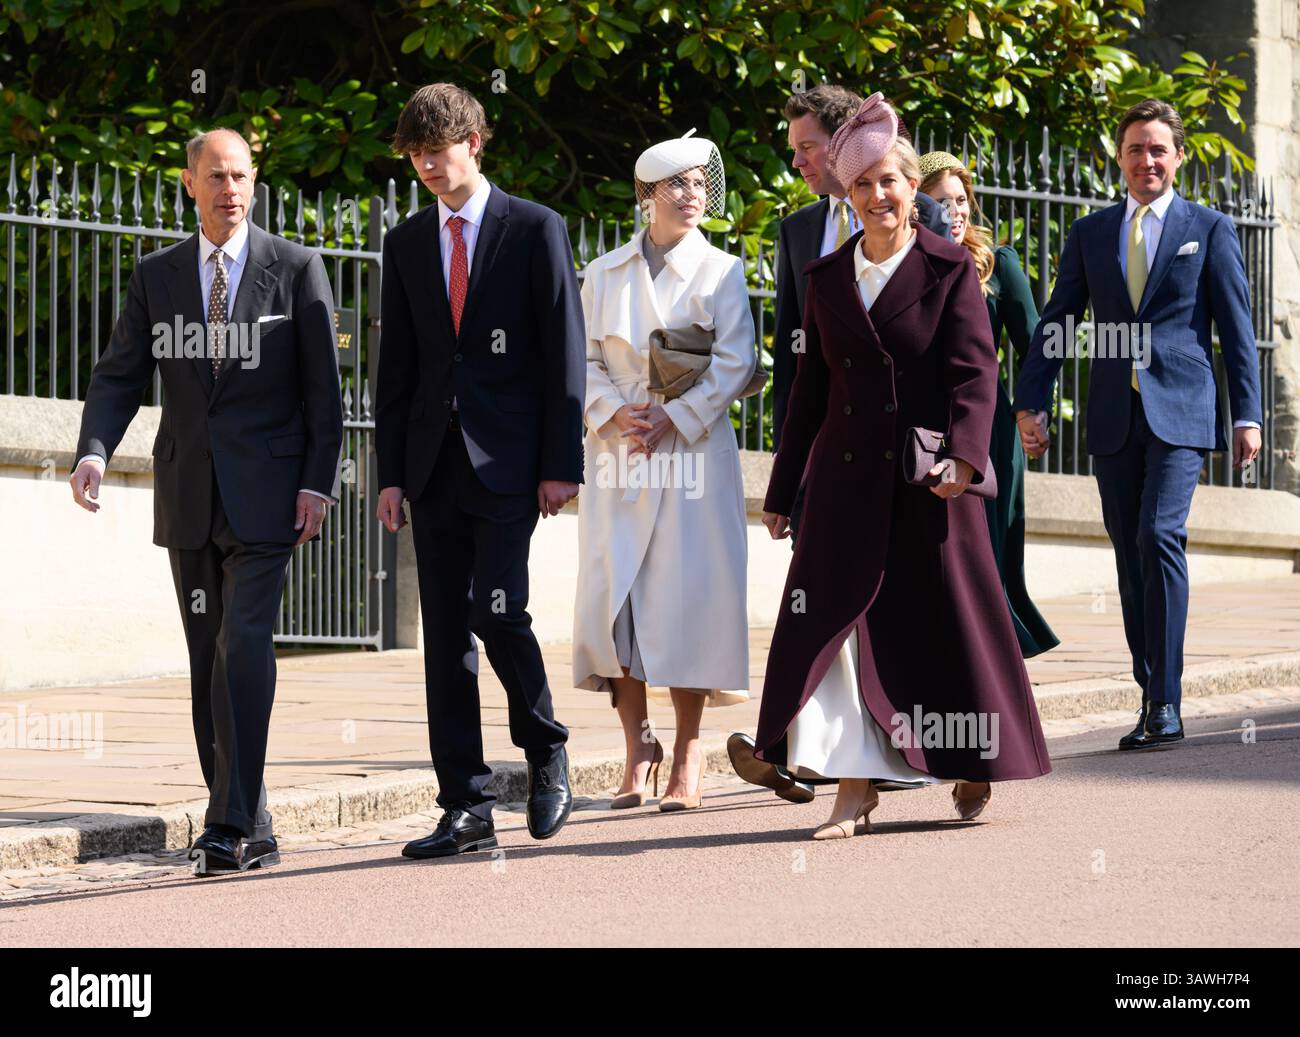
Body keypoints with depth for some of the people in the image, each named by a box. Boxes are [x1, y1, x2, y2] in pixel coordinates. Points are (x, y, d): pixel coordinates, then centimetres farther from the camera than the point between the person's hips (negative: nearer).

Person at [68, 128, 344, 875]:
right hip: (191, 498, 4)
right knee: (208, 663, 5)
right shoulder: (156, 276, 10)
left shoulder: (295, 269, 2)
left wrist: (318, 482, -7)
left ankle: (230, 825, -18)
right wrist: (94, 452, -14)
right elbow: (120, 375, 4)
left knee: (244, 646, -17)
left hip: (267, 496, -4)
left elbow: (324, 385, 1)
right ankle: (251, 834, 12)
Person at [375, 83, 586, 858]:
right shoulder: (407, 244, 13)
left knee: (498, 610, -16)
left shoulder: (535, 230, 2)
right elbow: (397, 367, 14)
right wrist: (393, 472, 6)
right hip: (436, 465, 4)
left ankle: (545, 749, 10)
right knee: (446, 634, 2)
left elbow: (563, 351, -2)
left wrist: (562, 462, -9)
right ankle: (467, 808, 4)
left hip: (509, 461, -4)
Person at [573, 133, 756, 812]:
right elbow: (584, 360, 9)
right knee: (613, 595, -4)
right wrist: (612, 415, -9)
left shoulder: (720, 272, 4)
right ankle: (636, 745, 6)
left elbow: (736, 363, -3)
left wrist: (676, 418, -12)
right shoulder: (604, 274, 12)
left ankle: (687, 756, -1)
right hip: (618, 451, 2)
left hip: (693, 447, -2)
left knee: (688, 595, -6)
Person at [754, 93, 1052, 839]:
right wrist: (783, 489, 15)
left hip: (927, 478, -3)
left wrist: (962, 456, -26)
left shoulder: (950, 270, -1)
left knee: (948, 618, 4)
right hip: (849, 479, 3)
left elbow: (974, 371, -10)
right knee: (837, 618, -7)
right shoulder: (829, 278, 11)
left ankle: (976, 770, 22)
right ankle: (856, 786, -6)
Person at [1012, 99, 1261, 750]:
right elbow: (1056, 323, 13)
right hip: (1114, 420, 4)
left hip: (1180, 412, -4)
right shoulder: (1090, 234, 13)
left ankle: (1166, 702, -18)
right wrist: (1030, 403, 3)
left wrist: (1247, 415, -1)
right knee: (1131, 560, 5)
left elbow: (1236, 330, 5)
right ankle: (1151, 697, 11)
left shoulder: (1209, 230, 6)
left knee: (1159, 536, -19)